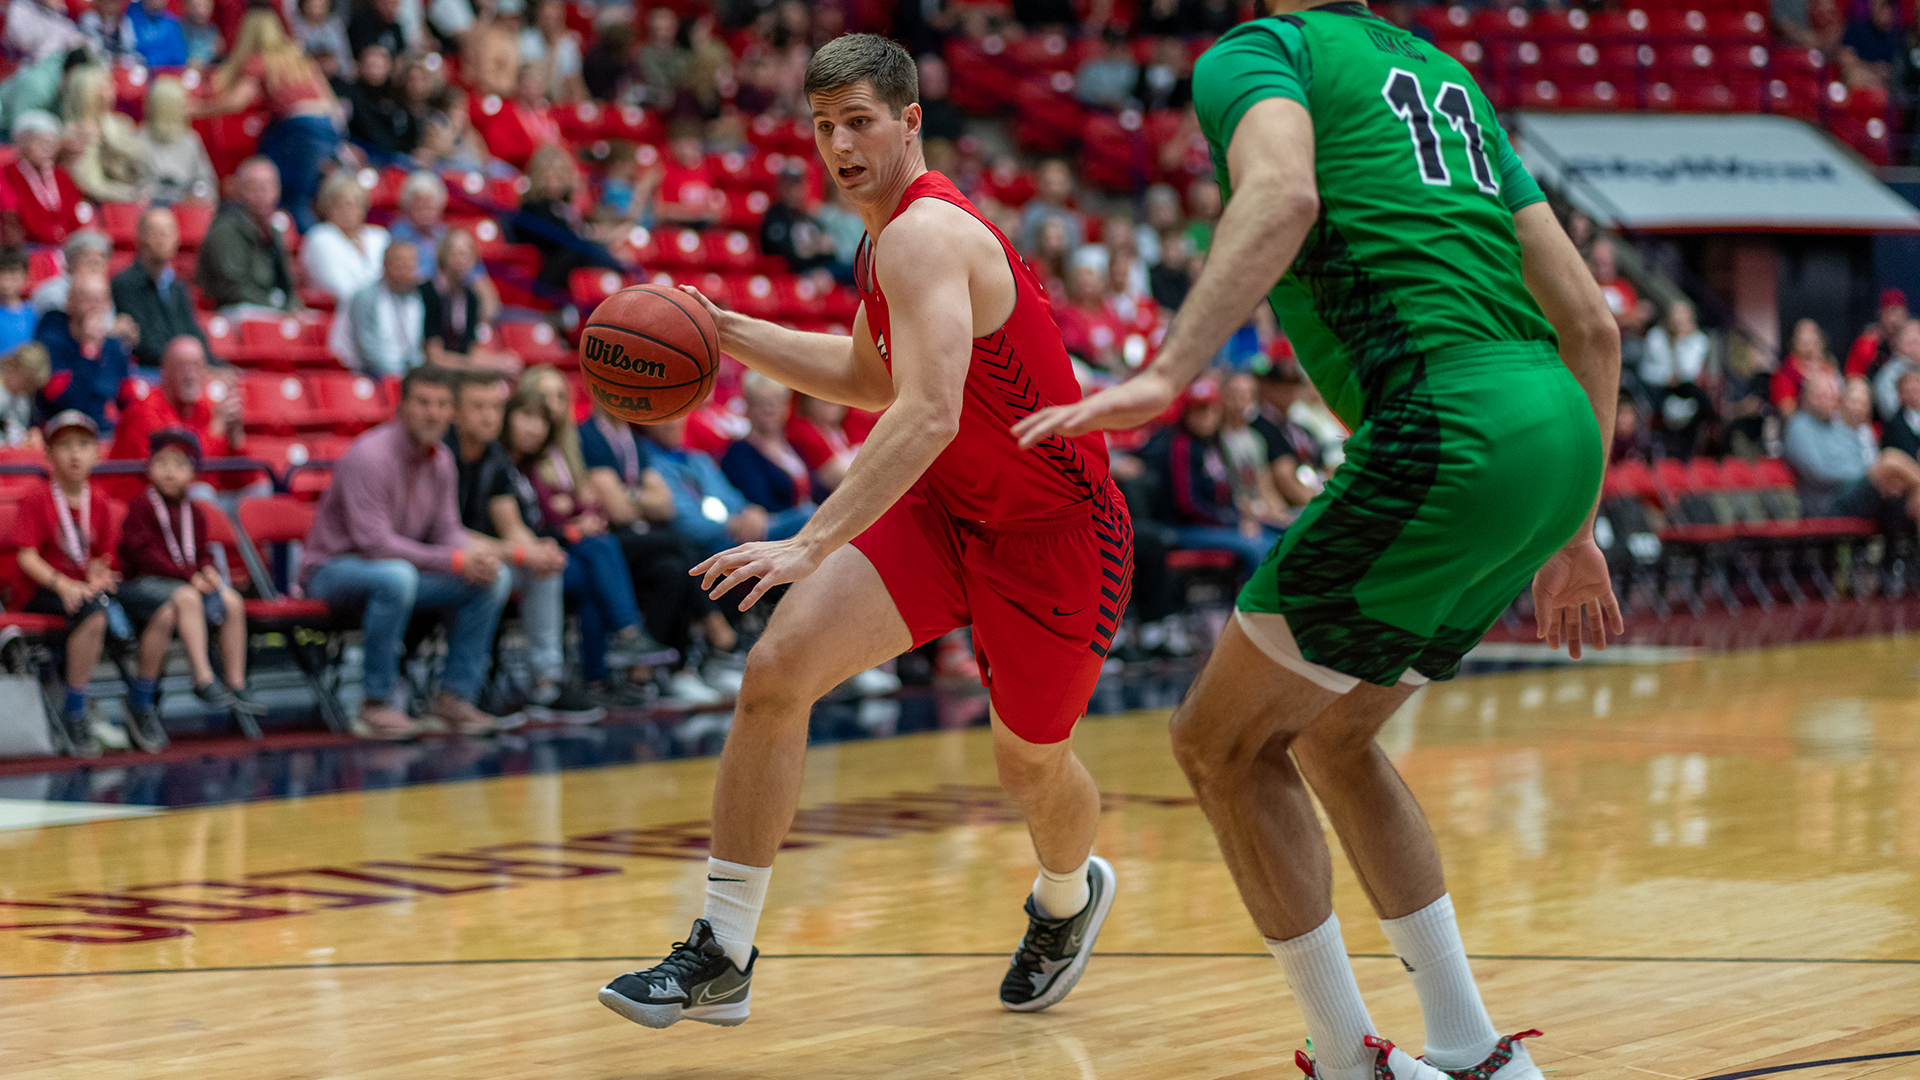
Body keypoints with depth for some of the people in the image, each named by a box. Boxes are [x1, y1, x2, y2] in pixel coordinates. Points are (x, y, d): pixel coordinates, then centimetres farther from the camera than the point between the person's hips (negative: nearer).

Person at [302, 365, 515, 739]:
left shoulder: (441, 460, 4)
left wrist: (476, 557, -19)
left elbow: (447, 530, 6)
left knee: (494, 579, -8)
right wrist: (456, 561, -29)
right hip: (334, 569, -8)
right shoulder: (369, 456, -23)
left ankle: (455, 695, -2)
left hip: (402, 571, 8)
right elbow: (375, 542, -28)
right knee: (397, 576, -41)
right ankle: (377, 705, -29)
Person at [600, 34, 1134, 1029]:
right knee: (776, 669, -14)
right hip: (940, 509, 8)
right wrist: (731, 335, 12)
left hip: (1051, 534, -8)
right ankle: (722, 955, -9)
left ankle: (1068, 899, 51)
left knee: (1031, 762, 13)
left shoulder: (926, 235, -25)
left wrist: (812, 545, -44)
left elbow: (928, 413, -38)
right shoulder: (893, 235, 5)